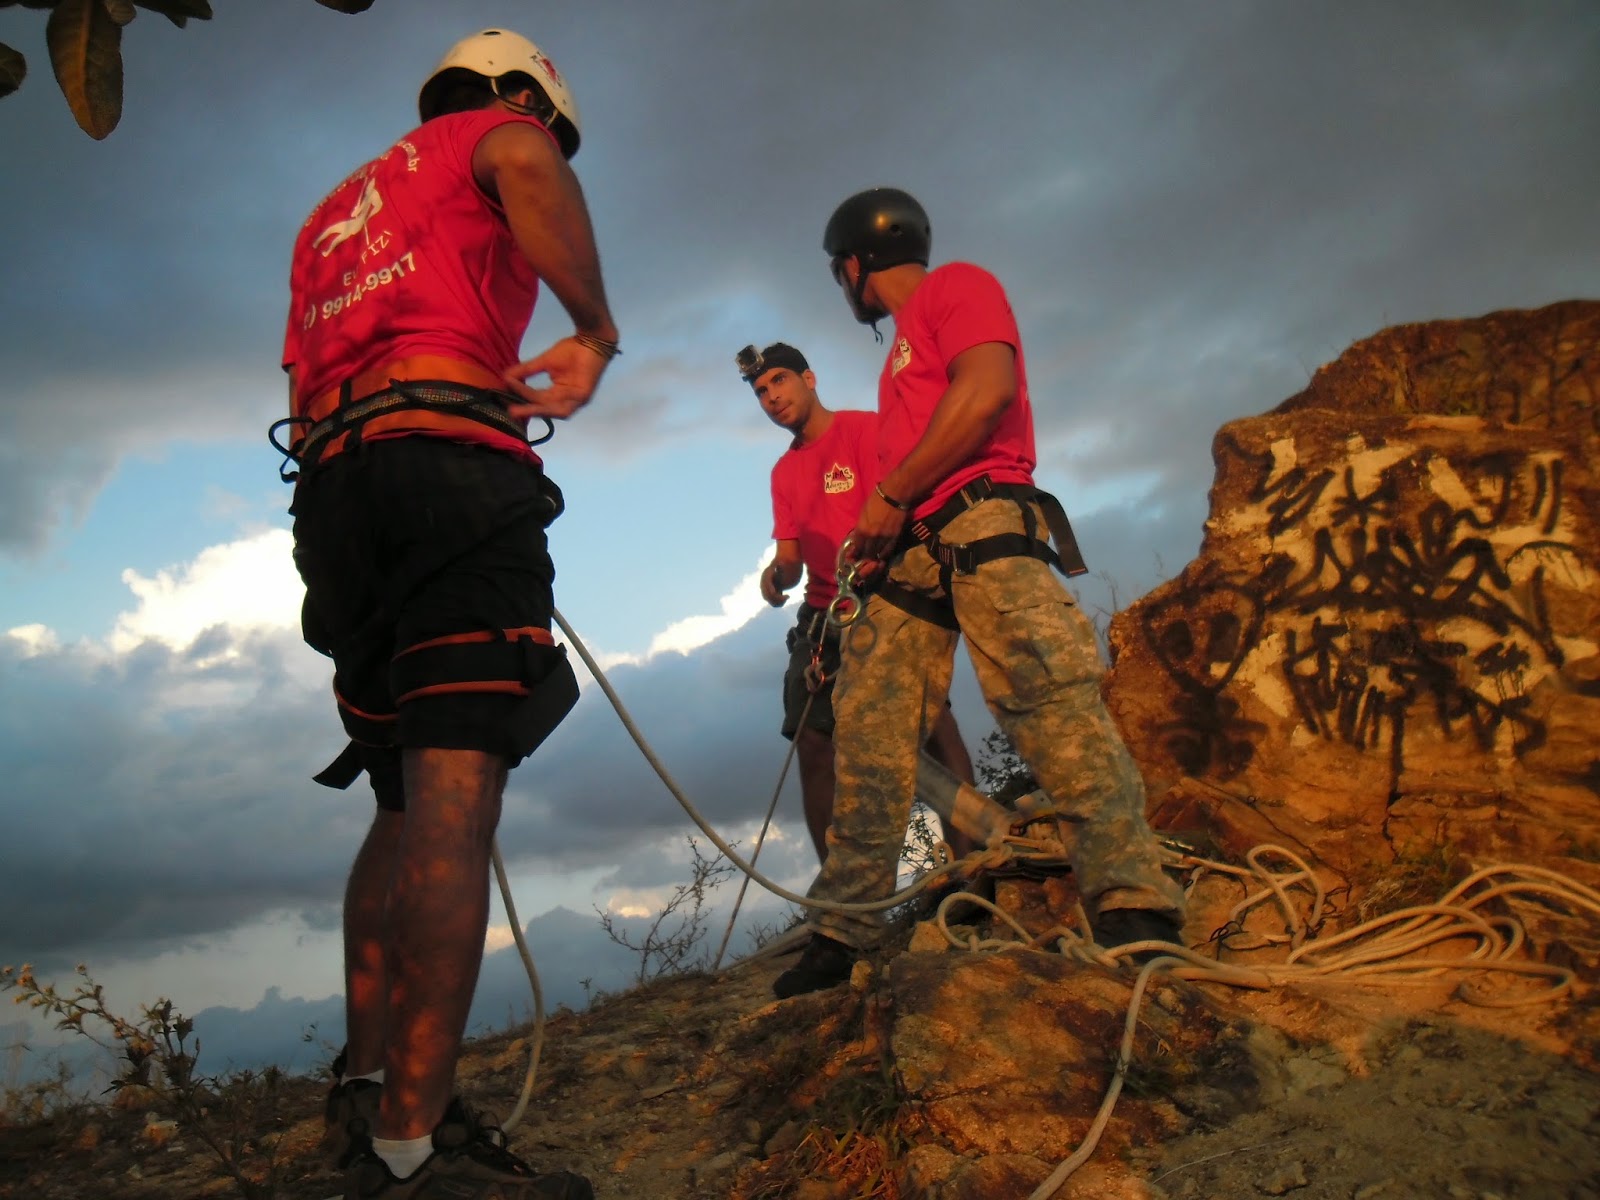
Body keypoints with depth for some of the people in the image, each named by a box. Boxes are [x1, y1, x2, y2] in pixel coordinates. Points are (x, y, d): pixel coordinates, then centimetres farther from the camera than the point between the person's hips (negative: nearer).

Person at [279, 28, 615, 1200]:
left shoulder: (334, 211, 35)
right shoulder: (486, 132, 15)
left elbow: (305, 391, 27)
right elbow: (523, 162, -12)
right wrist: (595, 327, -7)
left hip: (330, 487, 8)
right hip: (447, 456, -8)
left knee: (407, 805, 13)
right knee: (455, 790, -18)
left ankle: (366, 1092, 11)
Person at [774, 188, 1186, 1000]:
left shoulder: (957, 287, 8)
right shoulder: (905, 343, 34)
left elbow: (987, 391, -11)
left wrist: (891, 495, -10)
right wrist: (880, 534, 14)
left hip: (983, 528, -8)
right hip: (911, 554, 9)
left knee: (1047, 699, -21)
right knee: (867, 733, -1)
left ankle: (1134, 905, -24)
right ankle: (841, 933, 1)